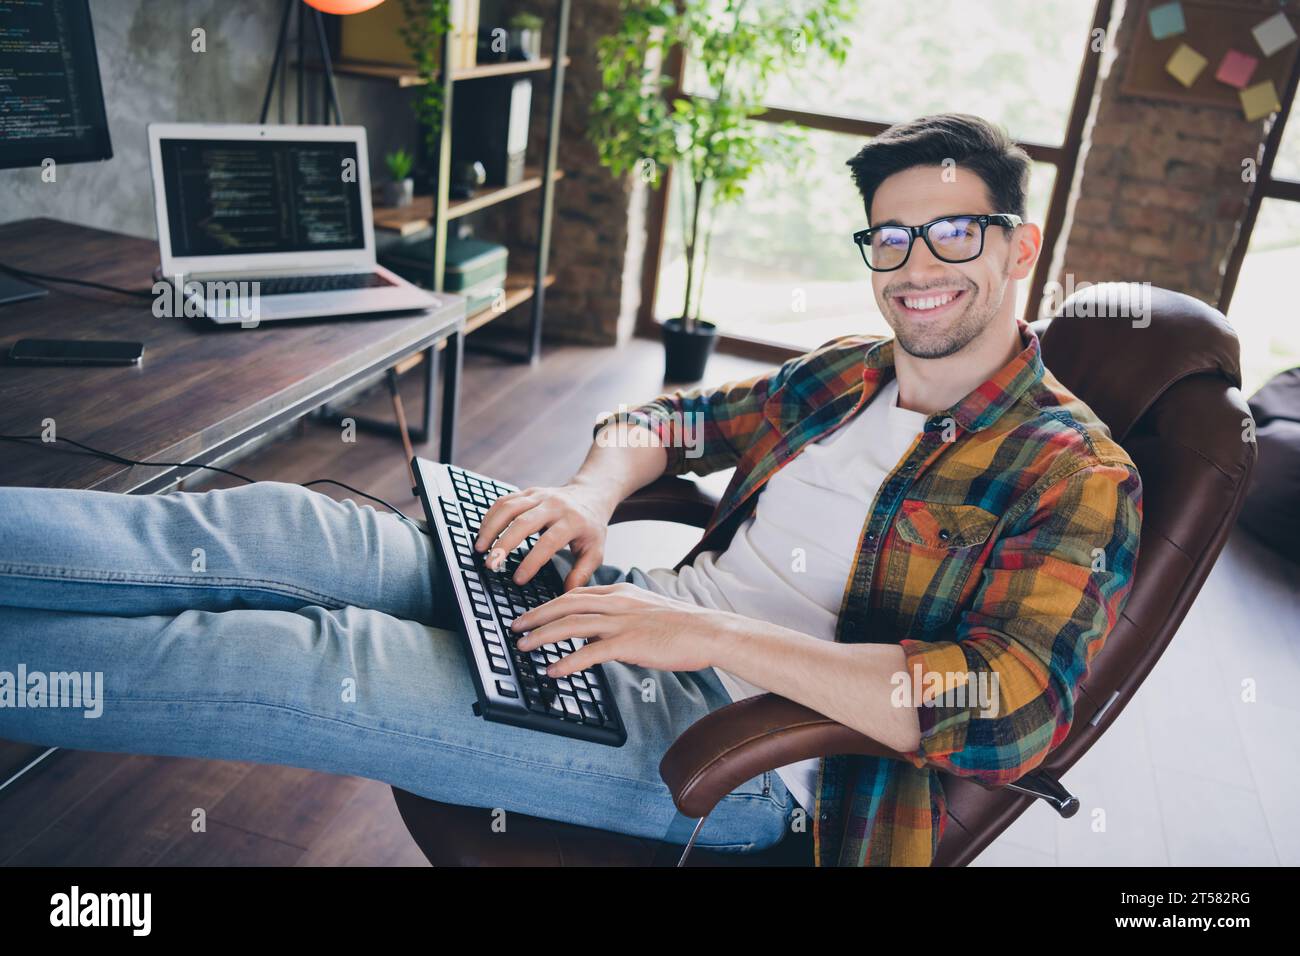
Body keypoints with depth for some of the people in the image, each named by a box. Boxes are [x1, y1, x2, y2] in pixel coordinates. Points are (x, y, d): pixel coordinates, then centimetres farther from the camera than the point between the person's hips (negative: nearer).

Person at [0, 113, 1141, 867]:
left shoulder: (1077, 478, -8)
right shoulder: (843, 373, 14)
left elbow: (1009, 710, -23)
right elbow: (672, 419, 21)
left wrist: (715, 633, -28)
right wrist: (593, 492, -4)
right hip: (654, 613, 7)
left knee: (311, 662, -20)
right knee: (288, 533, -12)